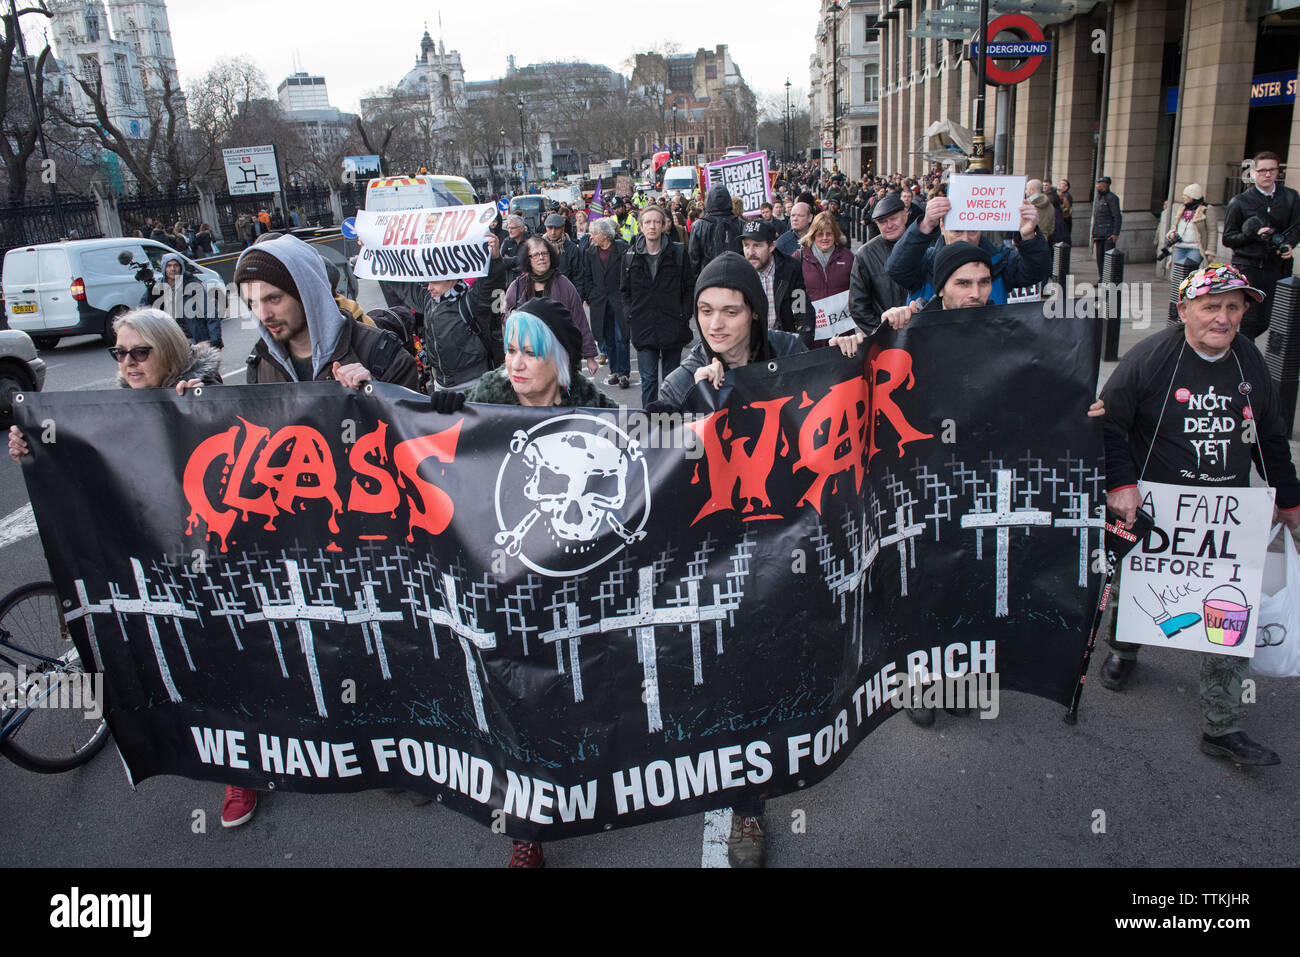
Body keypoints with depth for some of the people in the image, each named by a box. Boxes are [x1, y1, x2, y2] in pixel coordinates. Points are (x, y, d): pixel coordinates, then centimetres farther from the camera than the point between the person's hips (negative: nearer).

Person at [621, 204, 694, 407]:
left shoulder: (678, 252, -1)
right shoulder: (631, 256, 3)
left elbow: (690, 288, 3)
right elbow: (625, 291, 12)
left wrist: (684, 316, -4)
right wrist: (631, 316, 1)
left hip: (672, 327, 0)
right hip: (643, 328, 1)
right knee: (648, 379, 0)